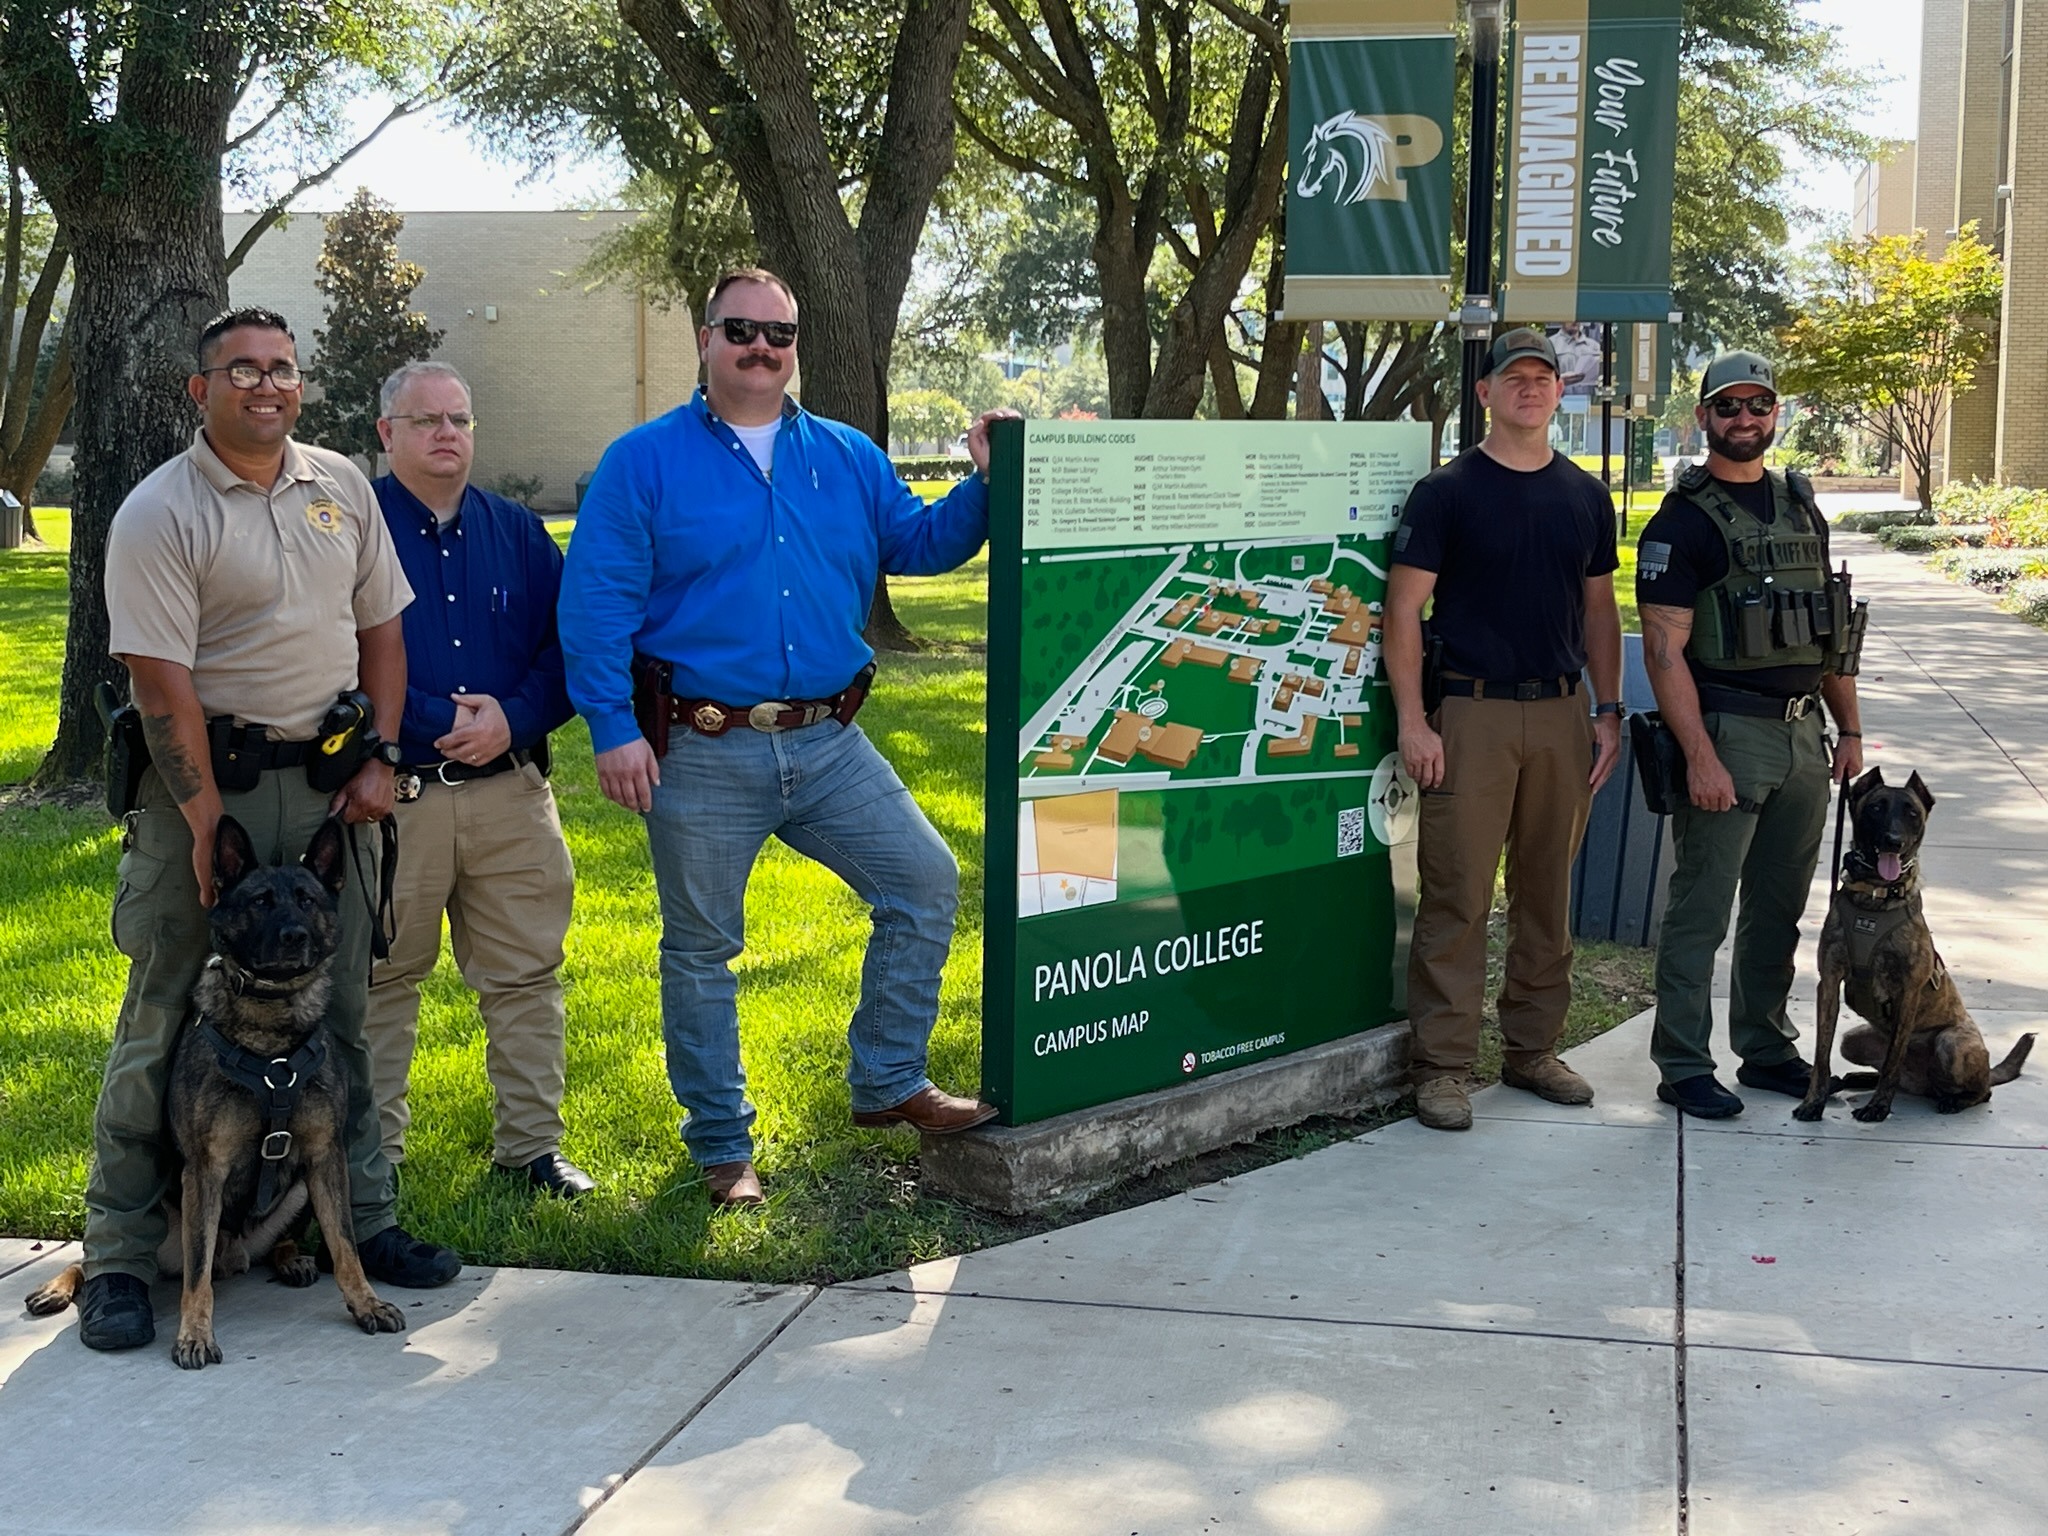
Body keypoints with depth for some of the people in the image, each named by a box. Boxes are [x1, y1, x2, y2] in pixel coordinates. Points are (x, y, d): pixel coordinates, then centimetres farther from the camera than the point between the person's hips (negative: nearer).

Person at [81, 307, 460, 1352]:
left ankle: (362, 1217, 21)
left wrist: (381, 758, 3)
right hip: (208, 778, -5)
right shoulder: (160, 512, -8)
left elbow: (381, 627, 14)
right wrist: (205, 819, -17)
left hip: (330, 782, 5)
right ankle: (119, 1256, 5)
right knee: (165, 1019, -2)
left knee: (340, 1011, 11)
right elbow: (162, 678, -13)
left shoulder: (340, 487, 10)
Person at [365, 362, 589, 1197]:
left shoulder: (518, 530, 11)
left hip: (510, 791, 3)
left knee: (527, 973, 7)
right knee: (381, 976, 7)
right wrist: (442, 722, -16)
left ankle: (531, 1143, 18)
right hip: (390, 792, -3)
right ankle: (374, 1151, 19)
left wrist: (513, 719, -11)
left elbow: (569, 643, 6)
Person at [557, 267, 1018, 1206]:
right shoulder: (644, 463, -3)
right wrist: (613, 729, -16)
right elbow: (596, 603, -8)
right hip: (702, 756, -3)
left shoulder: (846, 459, 10)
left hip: (828, 745, 4)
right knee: (700, 951, 7)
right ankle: (721, 1145, 21)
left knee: (926, 886, 0)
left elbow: (919, 543, 13)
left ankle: (888, 1085, 15)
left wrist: (984, 481, -3)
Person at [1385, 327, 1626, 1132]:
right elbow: (1403, 611, -5)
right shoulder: (1446, 493, -2)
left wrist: (1607, 711, 10)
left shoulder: (1585, 496, 13)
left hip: (1561, 713, 5)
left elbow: (1599, 609, 18)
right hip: (1471, 711, -5)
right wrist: (1413, 721, -12)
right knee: (1457, 893, -5)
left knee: (1547, 892, 11)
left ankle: (1534, 1049, 23)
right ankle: (1442, 1065, 2)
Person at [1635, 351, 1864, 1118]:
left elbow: (1829, 630, 19)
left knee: (1780, 906, 15)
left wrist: (1849, 729, 14)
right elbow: (1664, 650, -14)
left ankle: (1766, 1049, 26)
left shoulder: (1802, 509, 14)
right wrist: (1701, 758, -20)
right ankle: (1683, 1068, 6)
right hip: (1726, 735, -7)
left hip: (1802, 736, 7)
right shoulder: (1682, 523, -8)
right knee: (1700, 910, -2)